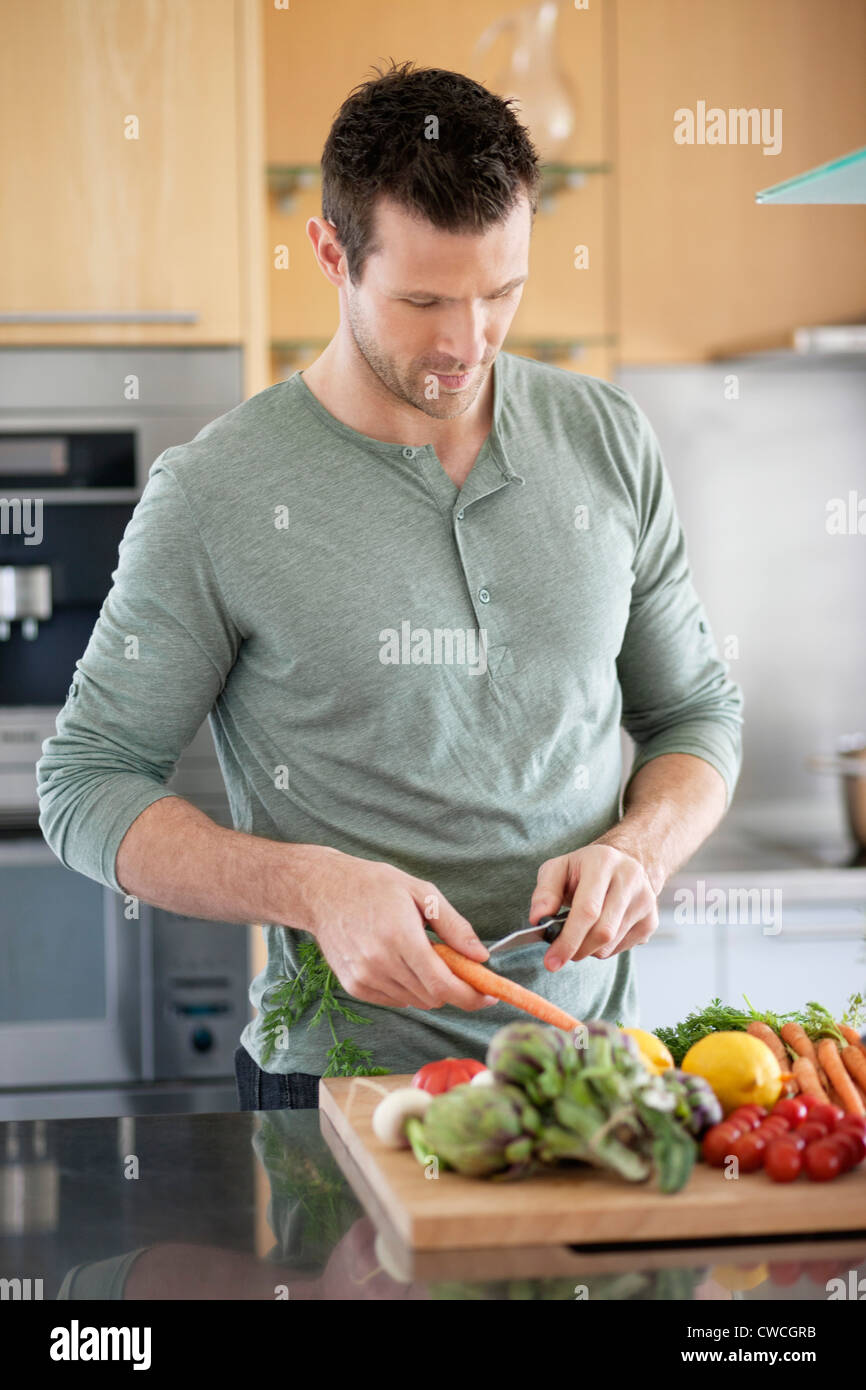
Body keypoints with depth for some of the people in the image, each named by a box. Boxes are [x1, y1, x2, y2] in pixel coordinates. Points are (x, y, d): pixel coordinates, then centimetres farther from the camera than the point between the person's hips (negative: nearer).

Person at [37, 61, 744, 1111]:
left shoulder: (608, 441, 5)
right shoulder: (211, 498, -7)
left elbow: (696, 709, 15)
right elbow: (84, 786, -2)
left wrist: (638, 849, -7)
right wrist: (315, 888, -17)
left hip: (591, 1053, 3)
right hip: (347, 1076, -3)